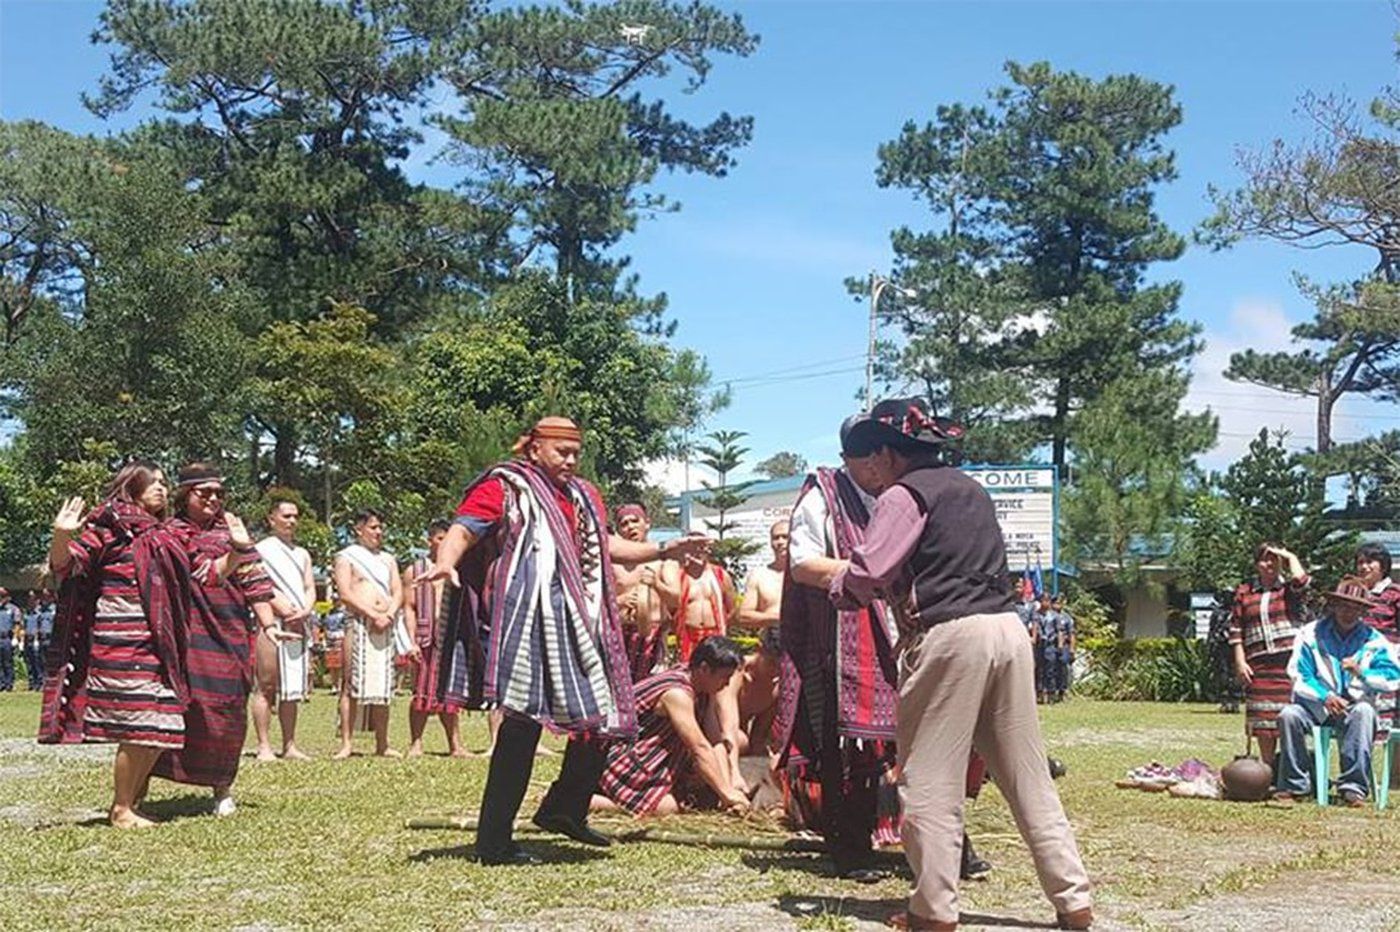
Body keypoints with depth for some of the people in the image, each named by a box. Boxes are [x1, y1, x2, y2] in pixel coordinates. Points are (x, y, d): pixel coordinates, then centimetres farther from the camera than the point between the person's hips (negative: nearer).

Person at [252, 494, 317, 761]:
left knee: (292, 687, 7)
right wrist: (282, 608, -16)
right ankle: (264, 747, -7)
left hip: (298, 625, 6)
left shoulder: (302, 554, 22)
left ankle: (289, 746, 10)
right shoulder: (261, 549, 2)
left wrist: (305, 610, -3)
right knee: (267, 686, -7)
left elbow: (310, 588, 16)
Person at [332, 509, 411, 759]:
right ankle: (347, 743, -6)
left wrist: (389, 614, -6)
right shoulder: (346, 557, 4)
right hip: (358, 624, -5)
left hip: (386, 626, 5)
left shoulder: (388, 559, 21)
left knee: (383, 685, 4)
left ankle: (382, 744, 7)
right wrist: (374, 615, -15)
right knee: (352, 684, -7)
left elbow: (398, 593, 14)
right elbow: (346, 594, -7)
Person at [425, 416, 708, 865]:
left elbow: (607, 545, 28)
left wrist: (662, 550, 19)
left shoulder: (581, 497, 22)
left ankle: (564, 809, 25)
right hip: (527, 621, -8)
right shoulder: (504, 487, 1)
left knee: (601, 716, 9)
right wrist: (446, 561, -30)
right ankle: (494, 842, -2)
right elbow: (463, 530, -9)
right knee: (523, 724, -9)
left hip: (576, 623, 8)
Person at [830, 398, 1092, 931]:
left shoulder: (904, 496, -3)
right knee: (1028, 777, 11)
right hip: (1008, 628, 8)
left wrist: (839, 587, 7)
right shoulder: (970, 490, 22)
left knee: (930, 782, 1)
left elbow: (867, 574, -13)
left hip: (950, 637, -8)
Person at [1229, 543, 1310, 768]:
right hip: (1259, 664, 2)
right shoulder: (1244, 592, 14)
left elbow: (1301, 579, -16)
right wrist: (1240, 661, 2)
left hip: (1290, 660, -2)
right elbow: (1236, 629, 11)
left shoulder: (1288, 588, 9)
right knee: (1262, 719, 3)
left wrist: (1290, 556, 0)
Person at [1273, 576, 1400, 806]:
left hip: (1355, 707, 0)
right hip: (1317, 707, 1)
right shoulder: (1311, 634, 7)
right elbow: (1298, 677, -2)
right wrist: (1324, 697, -18)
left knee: (1363, 711, -35)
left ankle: (1353, 787, -34)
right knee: (1288, 715, -29)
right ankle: (1295, 785, -13)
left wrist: (1361, 672, -19)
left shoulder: (1374, 640, 9)